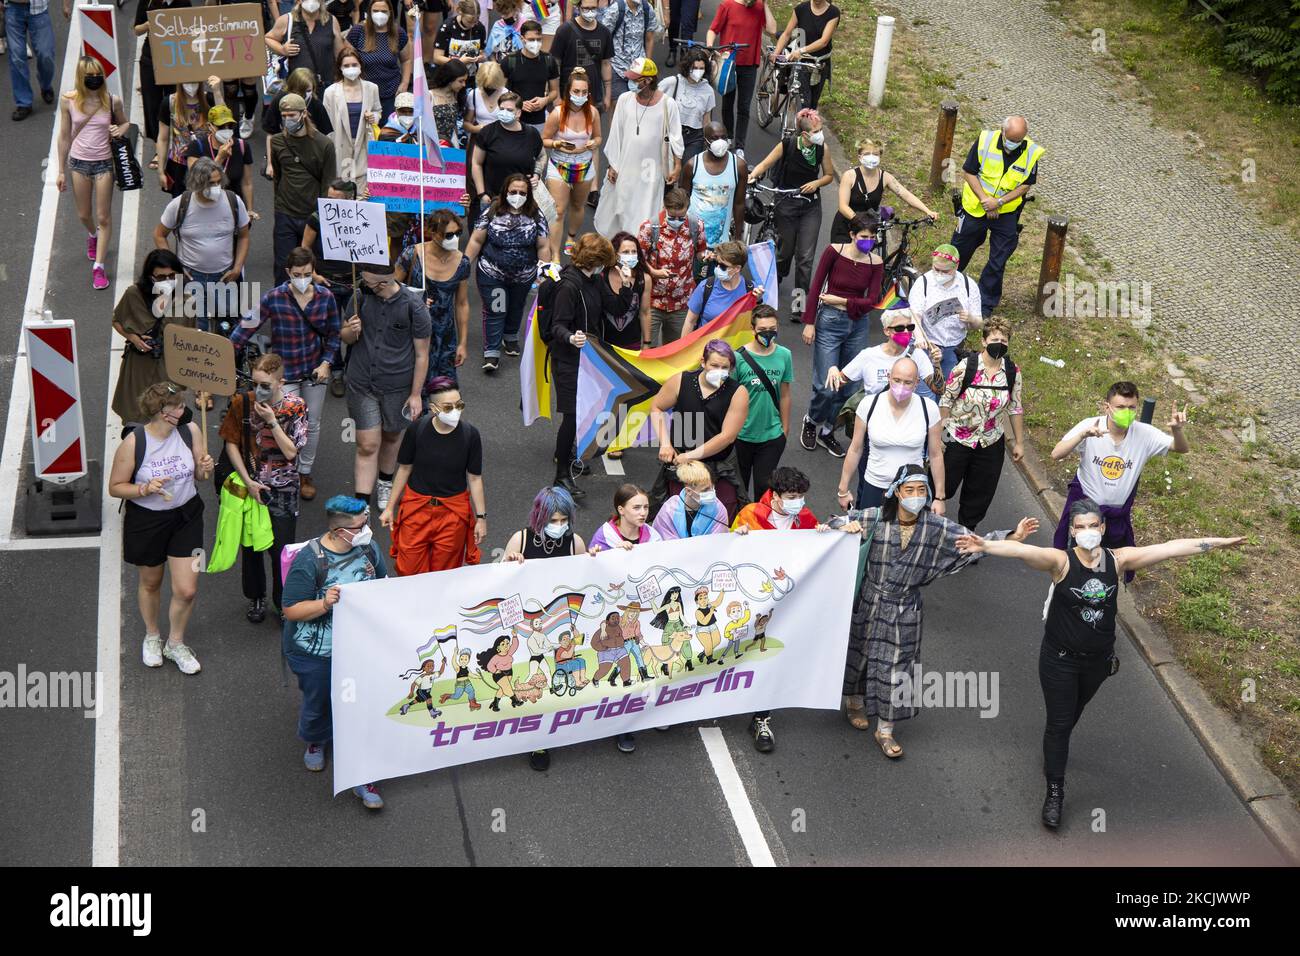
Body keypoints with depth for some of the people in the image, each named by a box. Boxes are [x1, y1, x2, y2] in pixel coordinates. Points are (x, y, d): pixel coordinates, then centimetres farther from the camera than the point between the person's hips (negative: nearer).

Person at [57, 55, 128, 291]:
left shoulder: (112, 101, -9)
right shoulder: (68, 101, -8)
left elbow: (124, 122, 11)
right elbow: (64, 136, 0)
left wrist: (121, 130, -15)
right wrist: (61, 171, 3)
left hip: (104, 163, -1)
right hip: (79, 162, 1)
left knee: (104, 217, 1)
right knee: (84, 214, 17)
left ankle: (98, 266, 9)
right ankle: (93, 235, 52)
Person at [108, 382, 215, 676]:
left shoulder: (190, 431, -11)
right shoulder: (133, 442, -21)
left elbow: (200, 475, 3)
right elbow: (115, 487, -11)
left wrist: (205, 469, -20)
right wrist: (145, 489, -28)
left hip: (185, 517, 2)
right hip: (146, 521, -2)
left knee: (186, 590, 0)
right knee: (150, 583, 20)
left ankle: (175, 643, 27)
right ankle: (151, 636, 47)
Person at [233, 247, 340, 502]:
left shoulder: (325, 297, -7)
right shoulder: (274, 298, -15)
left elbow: (334, 334, 4)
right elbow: (248, 326, -14)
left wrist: (327, 362, -7)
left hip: (316, 371, 3)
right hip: (285, 373, -3)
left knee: (313, 424, 14)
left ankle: (305, 473, 33)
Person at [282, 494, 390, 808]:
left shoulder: (367, 547, -5)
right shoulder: (308, 561, -23)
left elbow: (384, 583, 14)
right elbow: (291, 611, -19)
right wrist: (324, 603, -34)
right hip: (316, 652, -4)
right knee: (319, 703, 18)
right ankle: (315, 741, 53)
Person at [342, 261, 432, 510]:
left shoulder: (414, 305, -15)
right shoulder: (361, 296, -6)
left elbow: (421, 354, -8)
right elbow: (346, 338, 8)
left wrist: (416, 394, -8)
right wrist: (351, 331, -17)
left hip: (398, 386, -1)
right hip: (362, 384, 1)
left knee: (392, 436, 20)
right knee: (367, 445, -2)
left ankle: (385, 482, 47)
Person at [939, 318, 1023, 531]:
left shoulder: (1012, 372, -4)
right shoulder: (966, 366, -15)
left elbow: (1015, 408, 5)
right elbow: (946, 401, -9)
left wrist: (1019, 442, 7)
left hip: (991, 443, 3)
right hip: (957, 439, -3)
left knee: (981, 494, 12)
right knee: (945, 486, 5)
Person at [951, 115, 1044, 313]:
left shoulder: (1031, 153, -13)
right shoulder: (985, 140, -17)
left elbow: (1025, 185, -6)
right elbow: (969, 172, -10)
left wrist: (999, 202, -18)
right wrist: (984, 200, -18)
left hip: (1006, 213, 0)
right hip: (975, 208, 0)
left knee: (998, 261, 5)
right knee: (961, 250, 17)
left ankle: (986, 302, 22)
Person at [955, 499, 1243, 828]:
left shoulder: (1118, 559, -11)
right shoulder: (1061, 561, -22)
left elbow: (1170, 548, -12)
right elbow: (1023, 551, -40)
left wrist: (1218, 542, -12)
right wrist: (985, 546, -58)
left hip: (1098, 660, 4)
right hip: (1060, 659, -4)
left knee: (1074, 712, 26)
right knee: (1058, 722, 4)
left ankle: (1056, 750, 55)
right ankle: (1055, 792, 18)